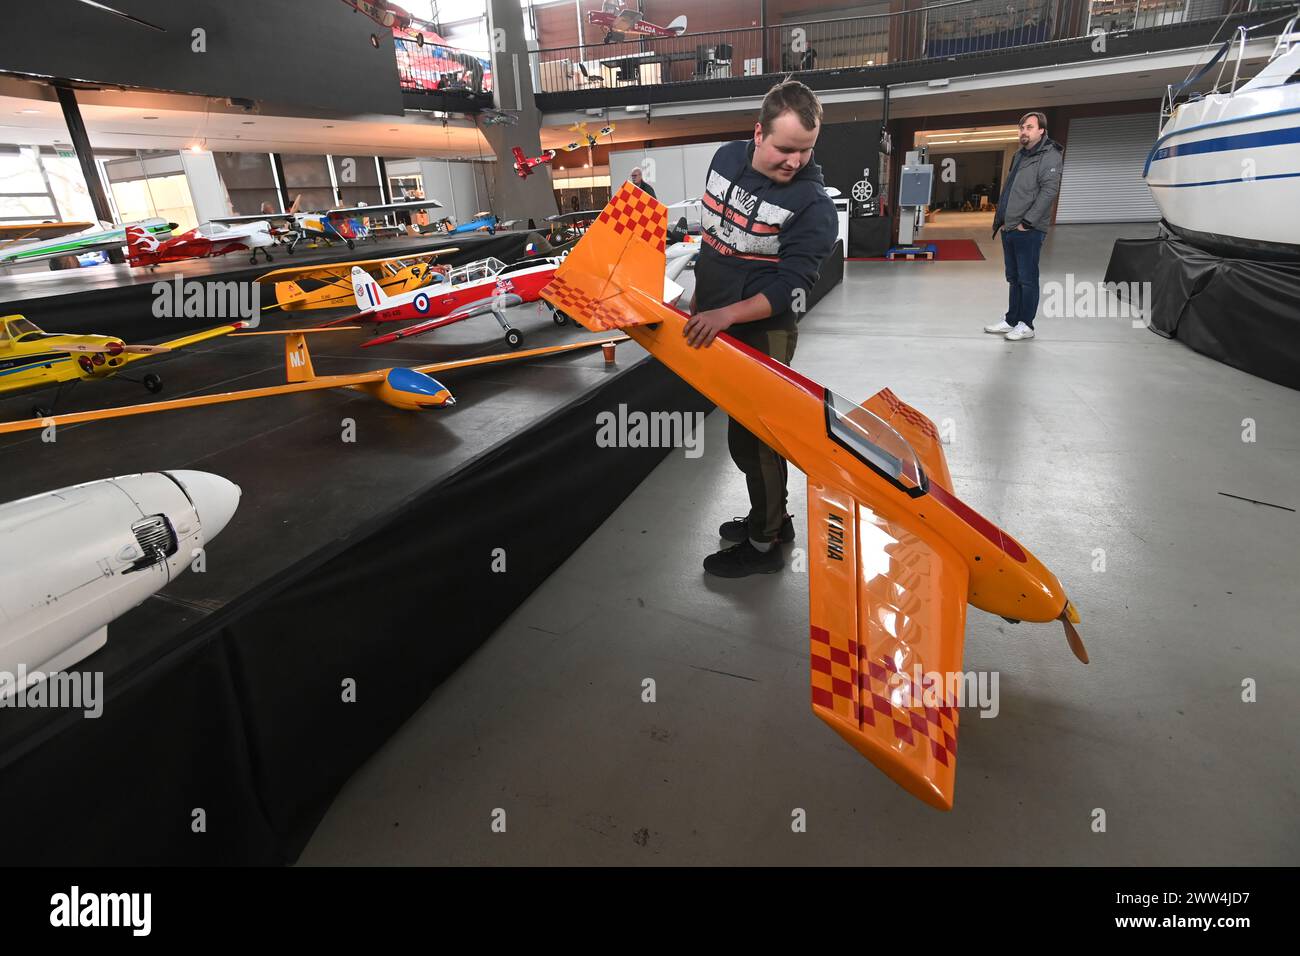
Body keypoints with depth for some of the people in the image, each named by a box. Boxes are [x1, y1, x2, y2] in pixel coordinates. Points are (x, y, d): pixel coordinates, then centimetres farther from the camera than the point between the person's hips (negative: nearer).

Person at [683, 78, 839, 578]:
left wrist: (728, 314, -34)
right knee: (746, 431, 17)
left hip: (761, 334, -7)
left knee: (750, 438, 0)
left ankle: (764, 543, 18)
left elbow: (789, 287, -23)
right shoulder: (727, 158, 1)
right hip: (712, 322, 7)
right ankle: (771, 517, 35)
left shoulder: (814, 205, -19)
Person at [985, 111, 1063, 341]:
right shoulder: (1020, 155, 19)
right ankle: (1011, 321, 21)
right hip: (1009, 229, 8)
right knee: (1014, 278, 14)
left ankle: (1026, 325, 3)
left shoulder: (1049, 156, -7)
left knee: (1027, 279, -3)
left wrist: (1027, 222, -19)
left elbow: (1049, 191, -16)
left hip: (1029, 230, -8)